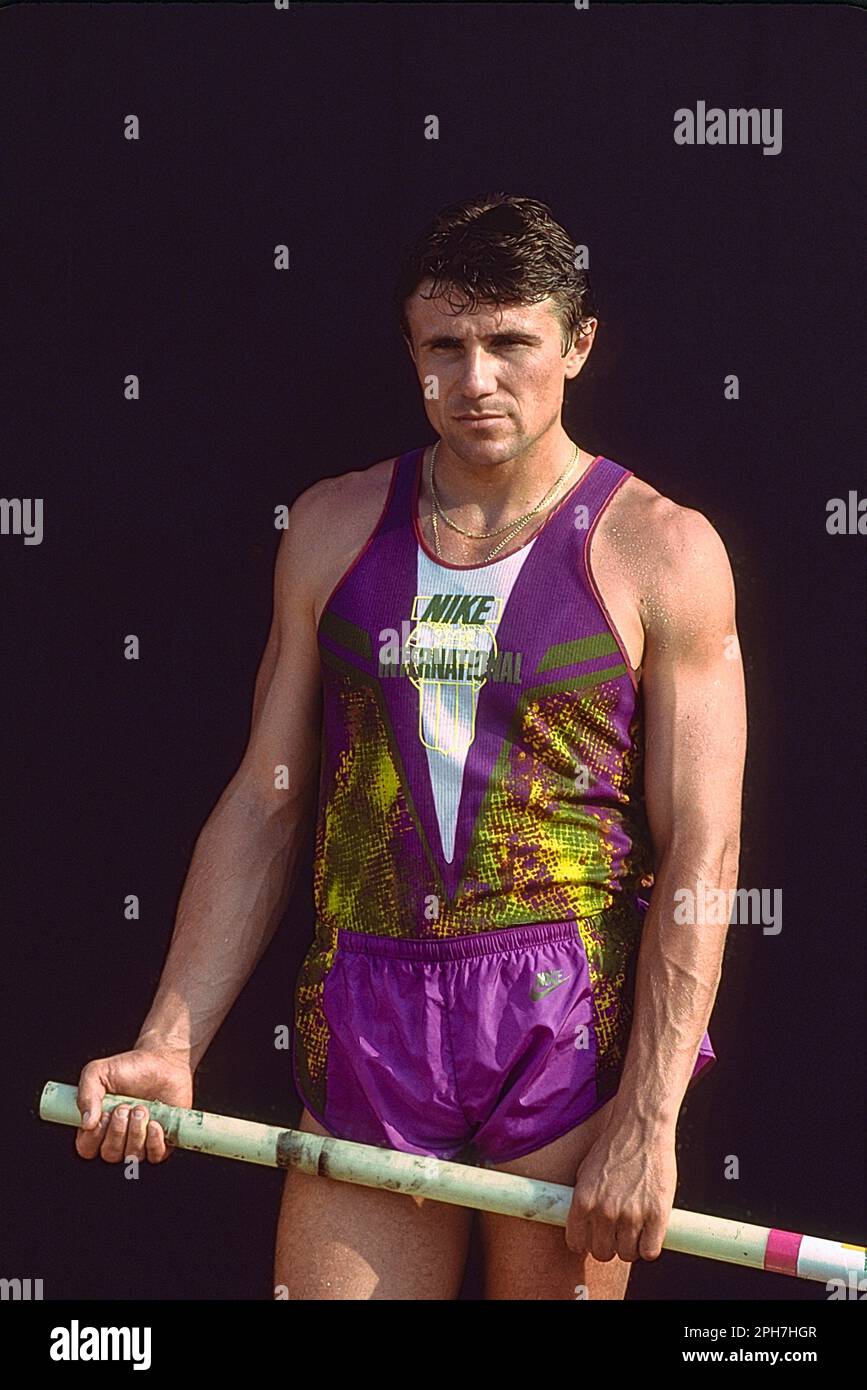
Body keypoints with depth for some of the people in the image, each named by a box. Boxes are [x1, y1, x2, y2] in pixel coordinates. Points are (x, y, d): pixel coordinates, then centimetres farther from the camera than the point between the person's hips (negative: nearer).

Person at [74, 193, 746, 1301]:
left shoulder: (660, 551, -1)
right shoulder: (334, 526, 9)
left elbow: (700, 854, -5)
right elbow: (264, 803, 11)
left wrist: (648, 1120, -12)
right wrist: (168, 1048, 3)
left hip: (572, 1035, -2)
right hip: (361, 1035, 3)